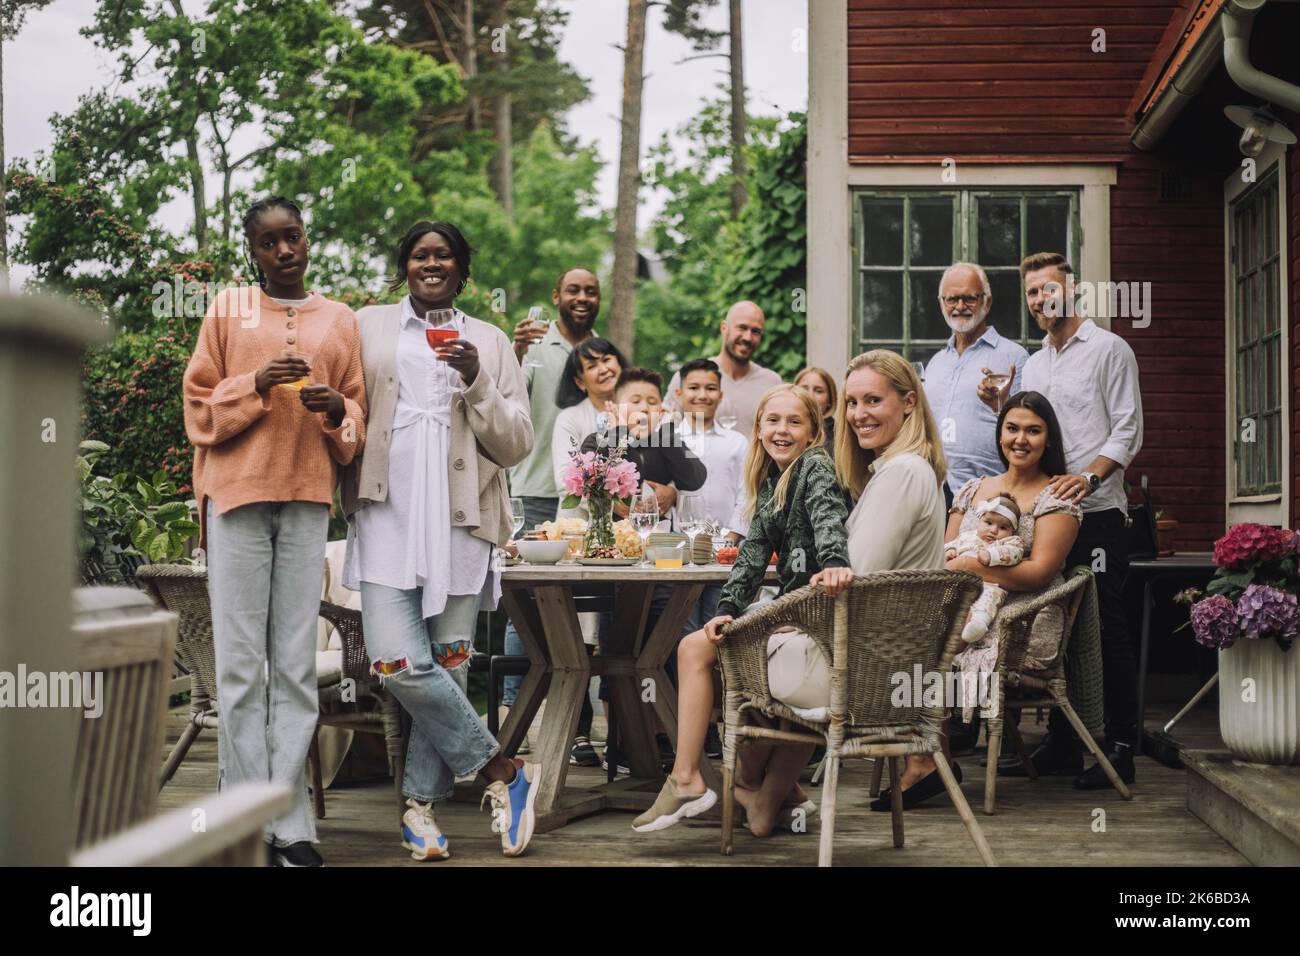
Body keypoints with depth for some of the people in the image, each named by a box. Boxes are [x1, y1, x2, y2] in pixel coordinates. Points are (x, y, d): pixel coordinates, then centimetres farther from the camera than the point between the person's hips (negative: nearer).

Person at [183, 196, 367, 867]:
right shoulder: (228, 309, 10)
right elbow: (199, 406, 8)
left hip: (308, 499, 1)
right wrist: (257, 384, -8)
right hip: (236, 493, -1)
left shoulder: (340, 321, 15)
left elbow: (358, 416, 17)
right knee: (241, 662, -4)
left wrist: (338, 412, -5)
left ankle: (291, 825, -1)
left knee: (296, 664, -2)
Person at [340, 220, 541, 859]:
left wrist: (476, 381, -7)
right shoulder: (369, 327, 13)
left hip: (460, 518, 1)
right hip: (388, 514, 0)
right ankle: (504, 774, -2)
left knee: (448, 665, -1)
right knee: (397, 663, -14)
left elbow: (516, 446, 7)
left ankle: (420, 806, 12)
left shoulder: (489, 343, 13)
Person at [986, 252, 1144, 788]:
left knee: (1104, 625, -8)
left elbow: (1127, 429, -7)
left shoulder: (1108, 350, 1)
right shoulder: (1032, 366, 21)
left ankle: (1121, 746, -3)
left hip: (1097, 509, -6)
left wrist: (1090, 476, -22)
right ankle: (1062, 742, 15)